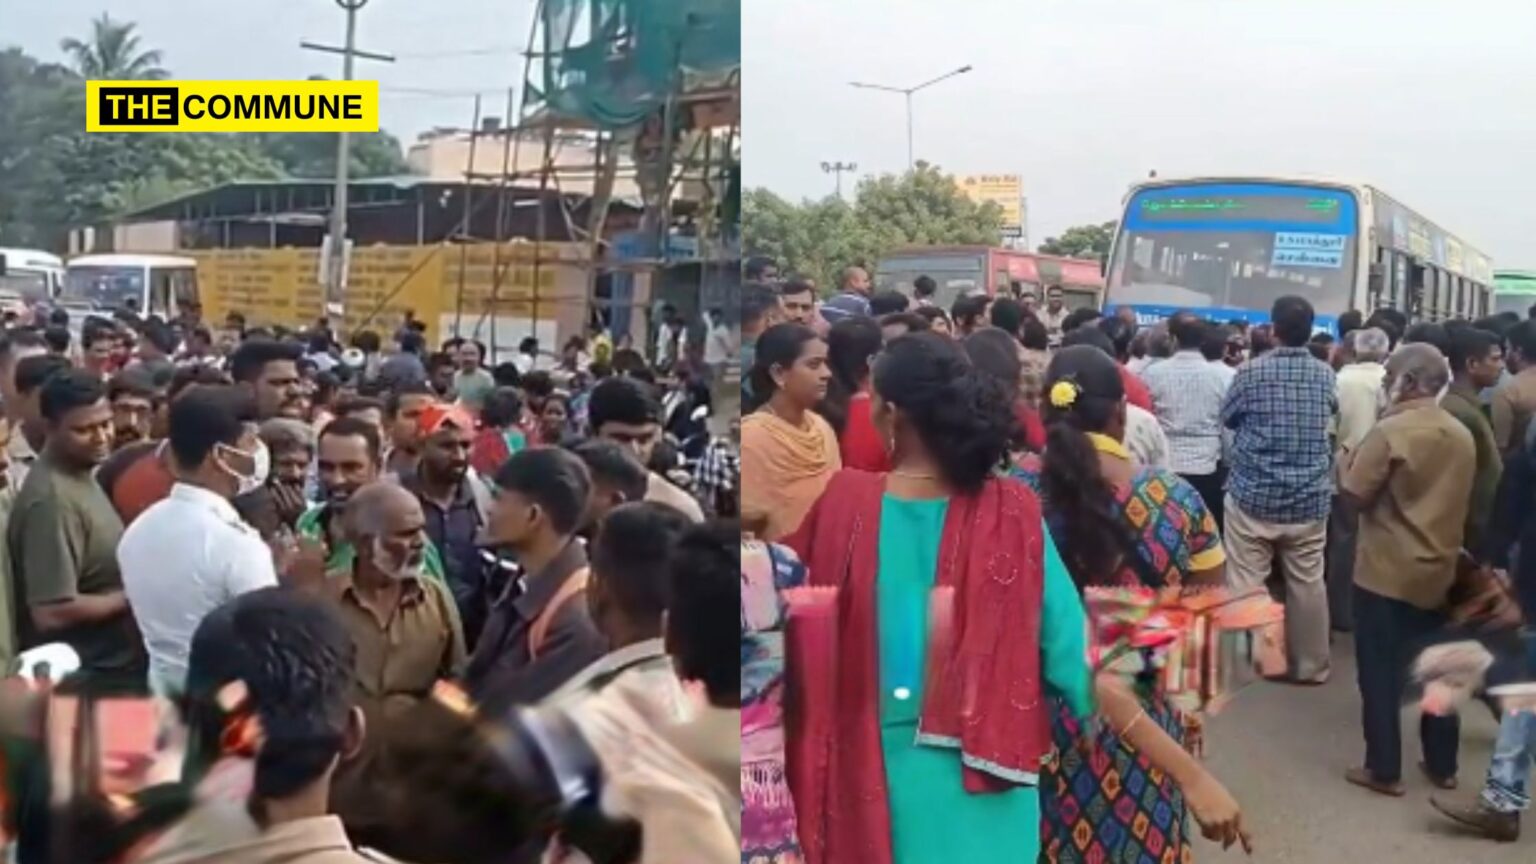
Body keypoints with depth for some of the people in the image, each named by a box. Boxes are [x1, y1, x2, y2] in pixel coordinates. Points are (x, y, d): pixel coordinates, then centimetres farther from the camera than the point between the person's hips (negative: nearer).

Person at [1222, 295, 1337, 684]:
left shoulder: (1251, 371, -9)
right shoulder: (1325, 374, 1)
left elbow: (1227, 418, 6)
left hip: (1253, 495, -3)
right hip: (1310, 499, 3)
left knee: (1245, 583, 3)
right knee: (1308, 583, 10)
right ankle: (1310, 665, 18)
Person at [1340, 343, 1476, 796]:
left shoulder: (1390, 431, -18)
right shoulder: (1462, 436, 4)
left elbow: (1356, 493, -14)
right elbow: (1458, 499, 14)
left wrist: (1347, 458, 2)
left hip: (1386, 570, -6)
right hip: (1439, 569, 6)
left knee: (1381, 672, 3)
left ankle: (1384, 770, 9)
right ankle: (1442, 765, 24)